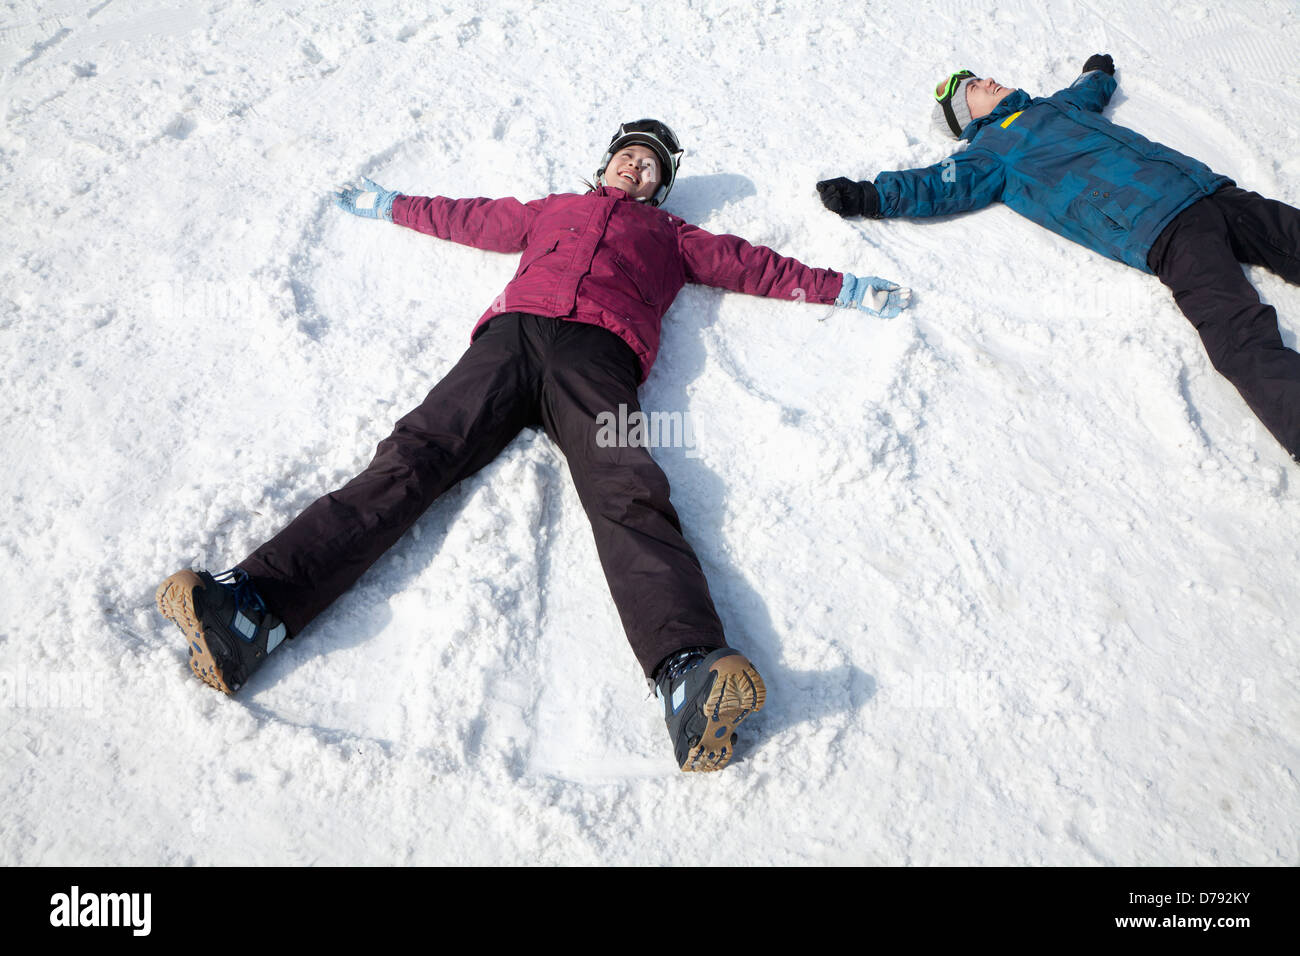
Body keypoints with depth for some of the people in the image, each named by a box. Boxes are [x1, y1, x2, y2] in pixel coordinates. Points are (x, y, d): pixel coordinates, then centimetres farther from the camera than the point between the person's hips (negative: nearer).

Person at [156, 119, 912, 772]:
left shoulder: (671, 236, 37)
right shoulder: (551, 210, 41)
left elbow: (755, 265, 37)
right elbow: (467, 218, 50)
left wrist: (850, 290, 37)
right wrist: (388, 205, 58)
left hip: (597, 350, -2)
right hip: (512, 335, 2)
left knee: (627, 492, -31)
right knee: (414, 456, -23)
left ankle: (691, 675, -56)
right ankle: (252, 608, -39)